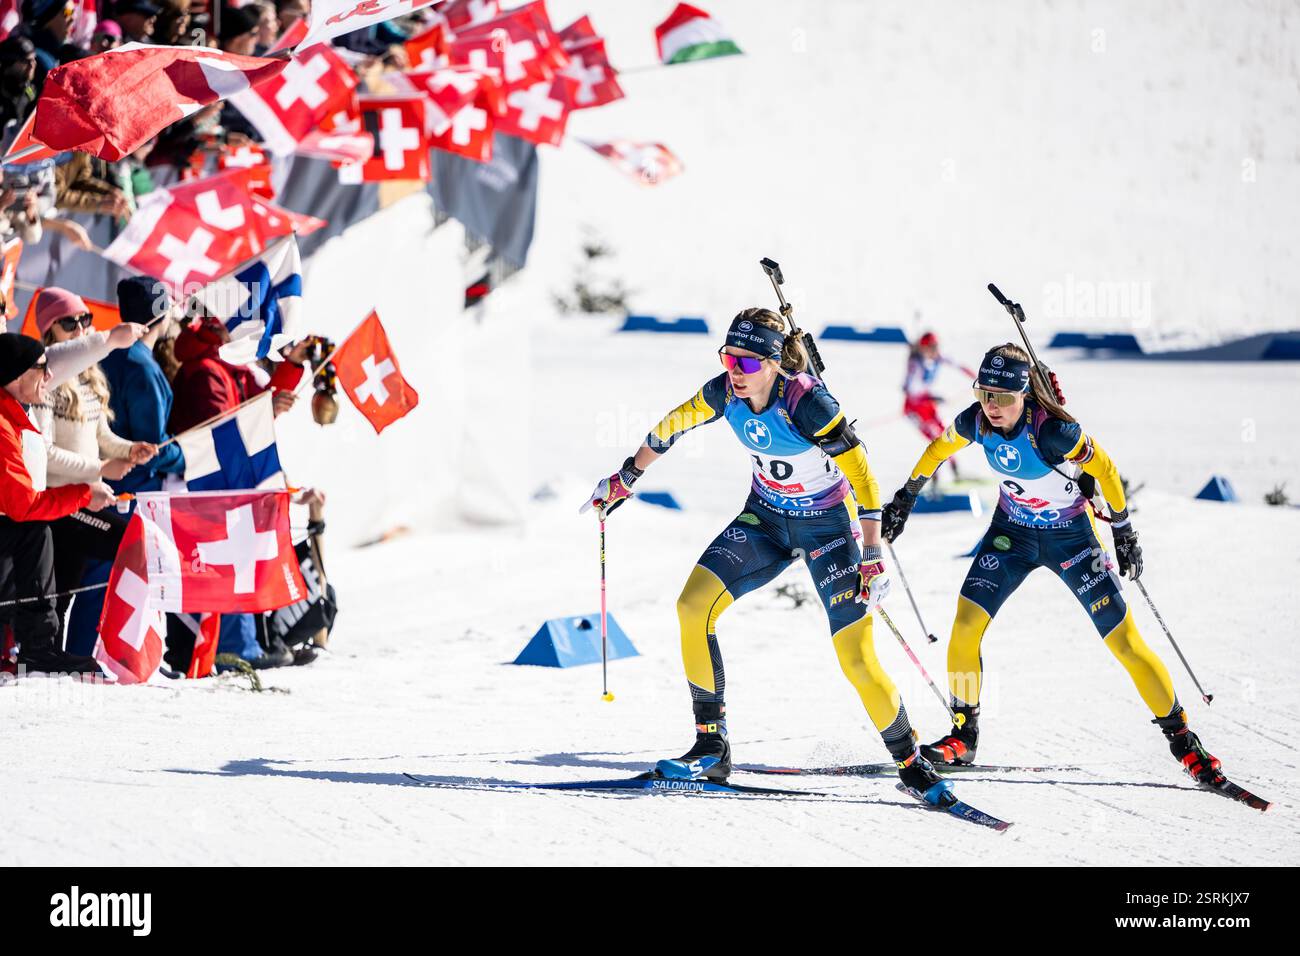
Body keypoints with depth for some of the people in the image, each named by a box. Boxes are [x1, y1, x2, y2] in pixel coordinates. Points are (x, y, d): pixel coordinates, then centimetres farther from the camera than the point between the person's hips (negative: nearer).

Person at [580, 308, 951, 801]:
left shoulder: (805, 402, -29)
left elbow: (861, 472, -26)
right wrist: (626, 477, 17)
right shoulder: (726, 391, -13)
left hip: (827, 525, -5)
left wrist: (873, 557, -28)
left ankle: (911, 763, 6)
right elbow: (673, 426, 7)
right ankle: (711, 746, -5)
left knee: (856, 658, -14)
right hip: (765, 519, 5)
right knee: (693, 606, -14)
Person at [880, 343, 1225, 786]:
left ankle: (1181, 738, 10)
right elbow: (940, 447, 6)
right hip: (1012, 531, 4)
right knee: (965, 624, -12)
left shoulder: (1052, 431, -32)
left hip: (1070, 536, -4)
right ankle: (963, 737, 5)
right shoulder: (976, 422, -17)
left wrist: (1124, 532, -9)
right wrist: (907, 495, 13)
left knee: (1125, 640, -4)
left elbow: (1105, 469, -17)